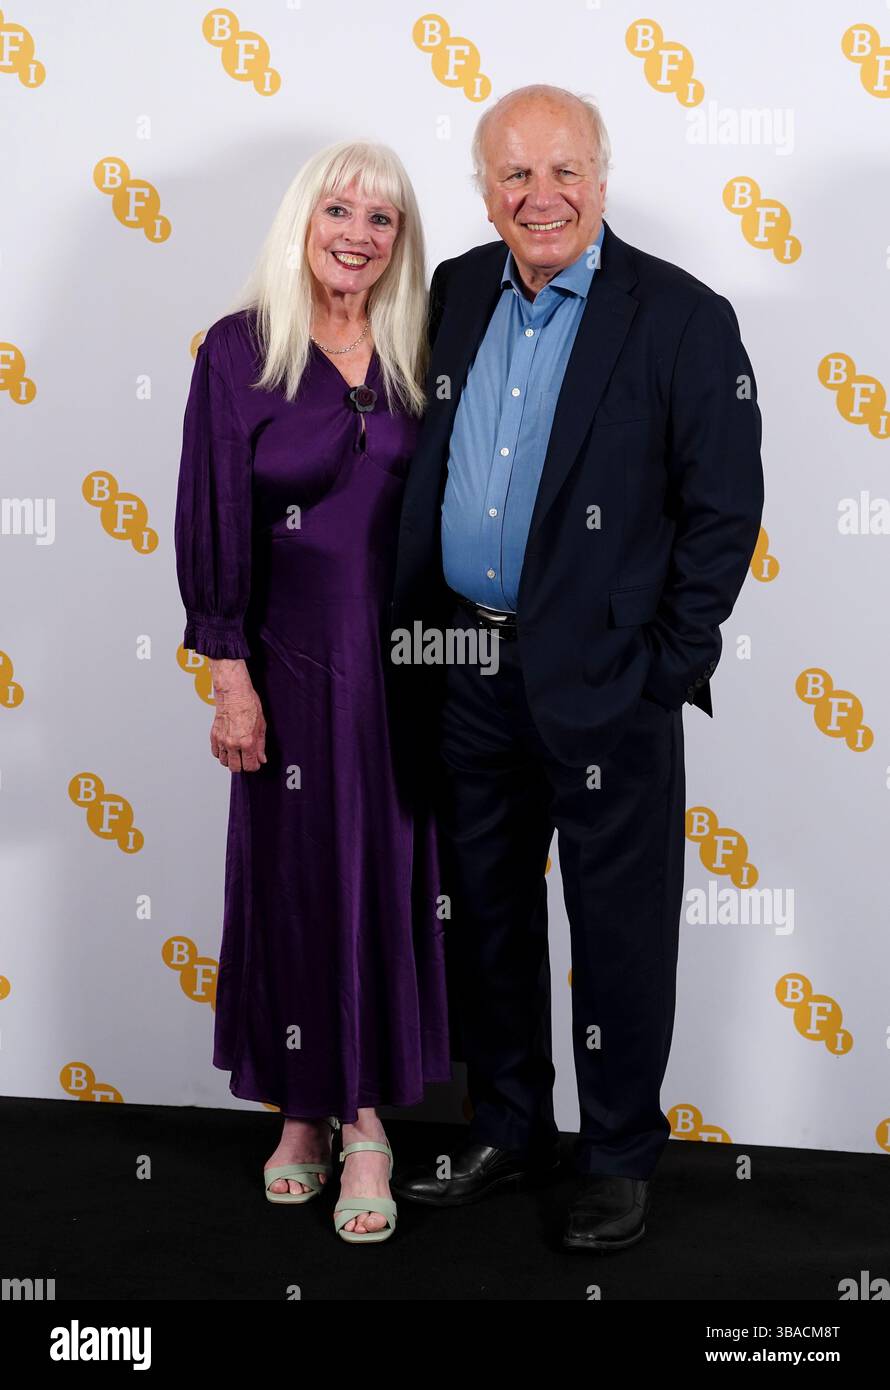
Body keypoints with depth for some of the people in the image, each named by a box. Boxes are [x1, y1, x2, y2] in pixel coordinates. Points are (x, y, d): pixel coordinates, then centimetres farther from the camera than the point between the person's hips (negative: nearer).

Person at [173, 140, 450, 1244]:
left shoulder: (414, 354, 6)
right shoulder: (240, 349, -3)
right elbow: (214, 520, -6)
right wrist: (230, 678, -10)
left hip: (400, 654, 3)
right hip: (291, 654, -3)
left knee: (389, 873, 6)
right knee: (294, 873, 6)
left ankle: (368, 1116, 17)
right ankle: (303, 1106, 23)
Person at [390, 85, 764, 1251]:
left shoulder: (683, 318, -8)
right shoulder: (454, 294, 7)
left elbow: (724, 511, -8)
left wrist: (667, 668, -10)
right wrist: (414, 634, 8)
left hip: (606, 683, -5)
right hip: (466, 673, 5)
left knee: (619, 928, 7)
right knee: (485, 913, 16)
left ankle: (621, 1157, 26)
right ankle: (507, 1132, 34)